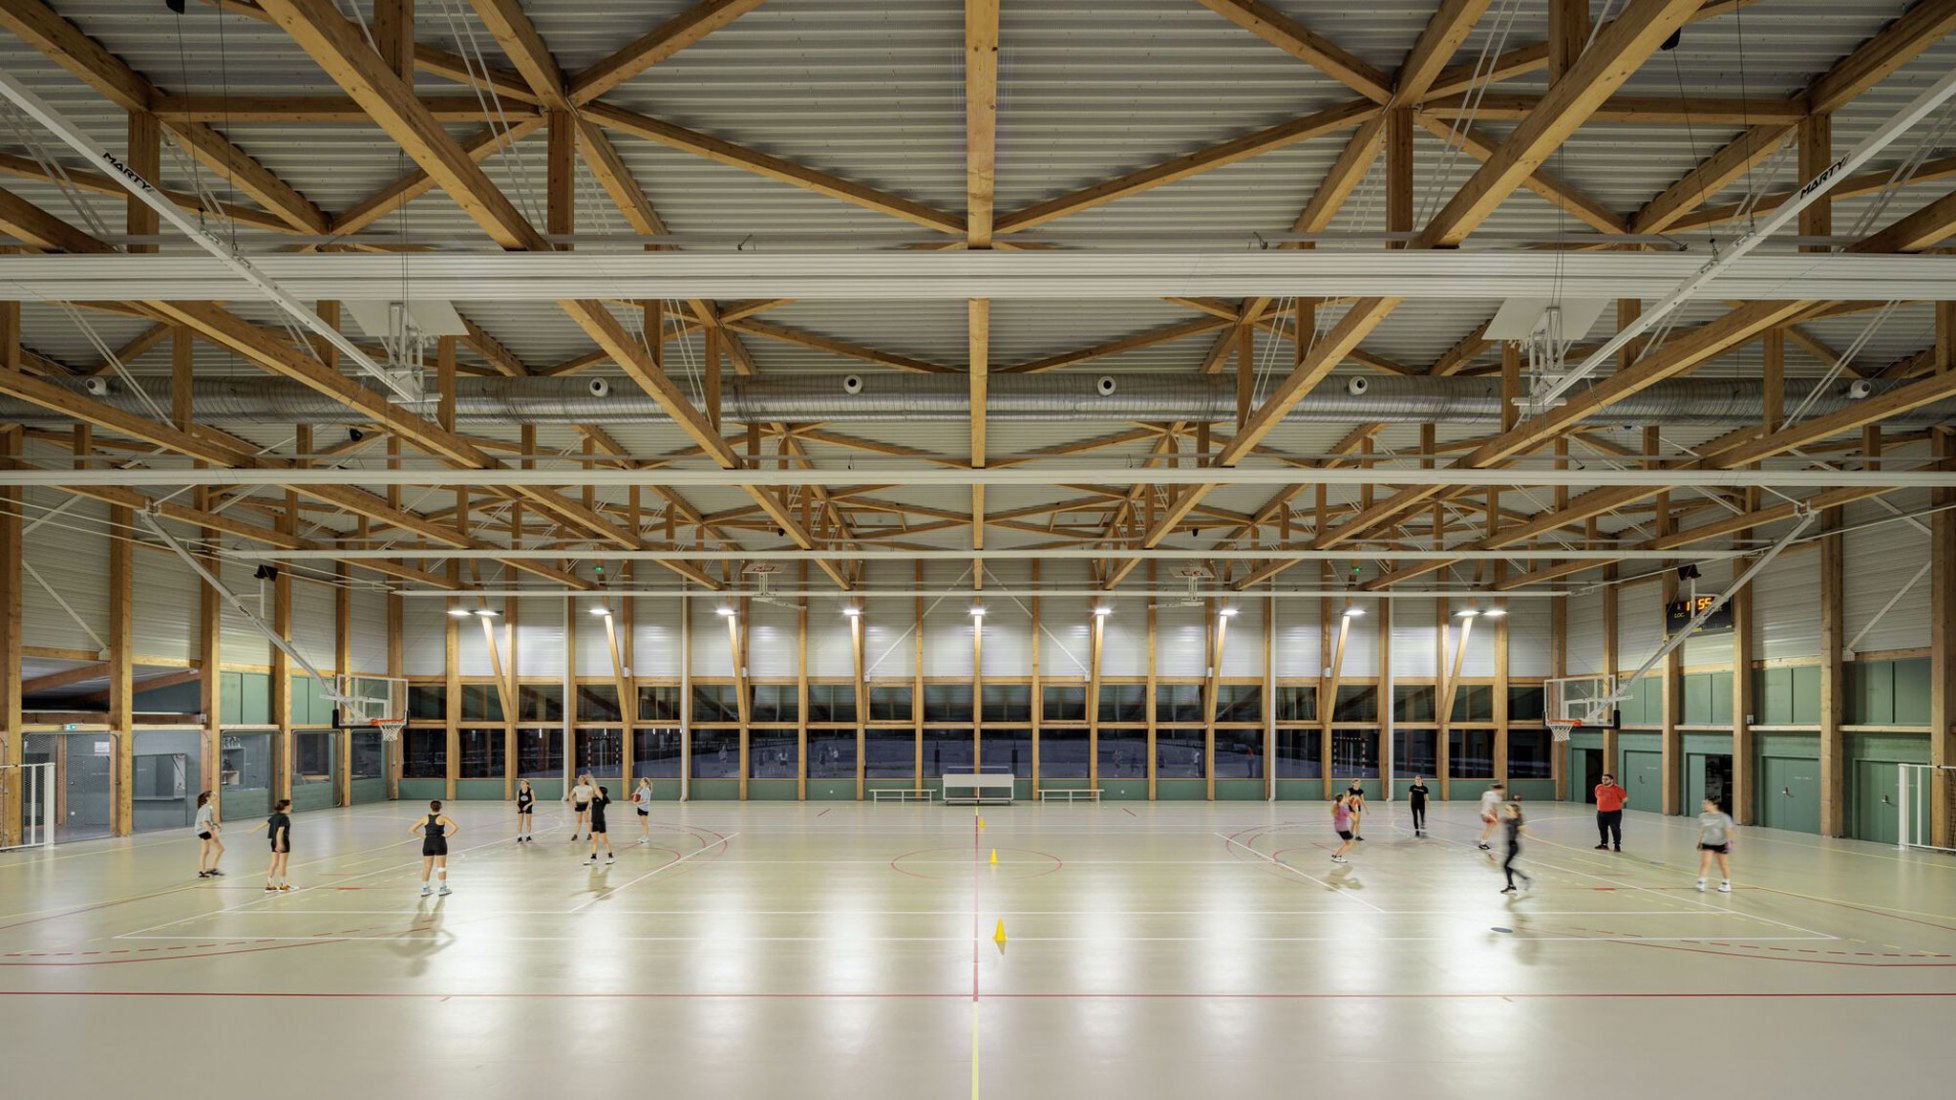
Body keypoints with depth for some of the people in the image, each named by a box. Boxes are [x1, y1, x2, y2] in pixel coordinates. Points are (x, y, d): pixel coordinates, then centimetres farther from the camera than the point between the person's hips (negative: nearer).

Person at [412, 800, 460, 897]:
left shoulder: (425, 818, 1)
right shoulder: (442, 818, -7)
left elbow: (411, 830, 1)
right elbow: (455, 828, -18)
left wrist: (422, 836, 3)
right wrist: (447, 835, -7)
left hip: (428, 843, 3)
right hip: (439, 843, -3)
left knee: (426, 867, 11)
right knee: (441, 866, 5)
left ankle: (424, 889, 13)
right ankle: (443, 889, 9)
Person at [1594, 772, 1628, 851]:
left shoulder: (1617, 788, -14)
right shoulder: (1598, 787, 5)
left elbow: (1625, 798, -8)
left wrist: (1616, 803, -4)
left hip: (1614, 812, -6)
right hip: (1601, 812, 6)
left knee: (1615, 829, -1)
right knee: (1602, 829, 14)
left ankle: (1617, 845, 8)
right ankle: (1604, 844, 27)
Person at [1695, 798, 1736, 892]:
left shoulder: (1723, 817, -13)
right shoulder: (1702, 816, 0)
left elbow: (1728, 830, -10)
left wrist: (1729, 842, -15)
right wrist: (1699, 841, 12)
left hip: (1721, 844, -3)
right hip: (1707, 843, 3)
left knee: (1723, 864, 10)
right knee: (1705, 862, -12)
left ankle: (1726, 884, 25)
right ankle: (1701, 883, -10)